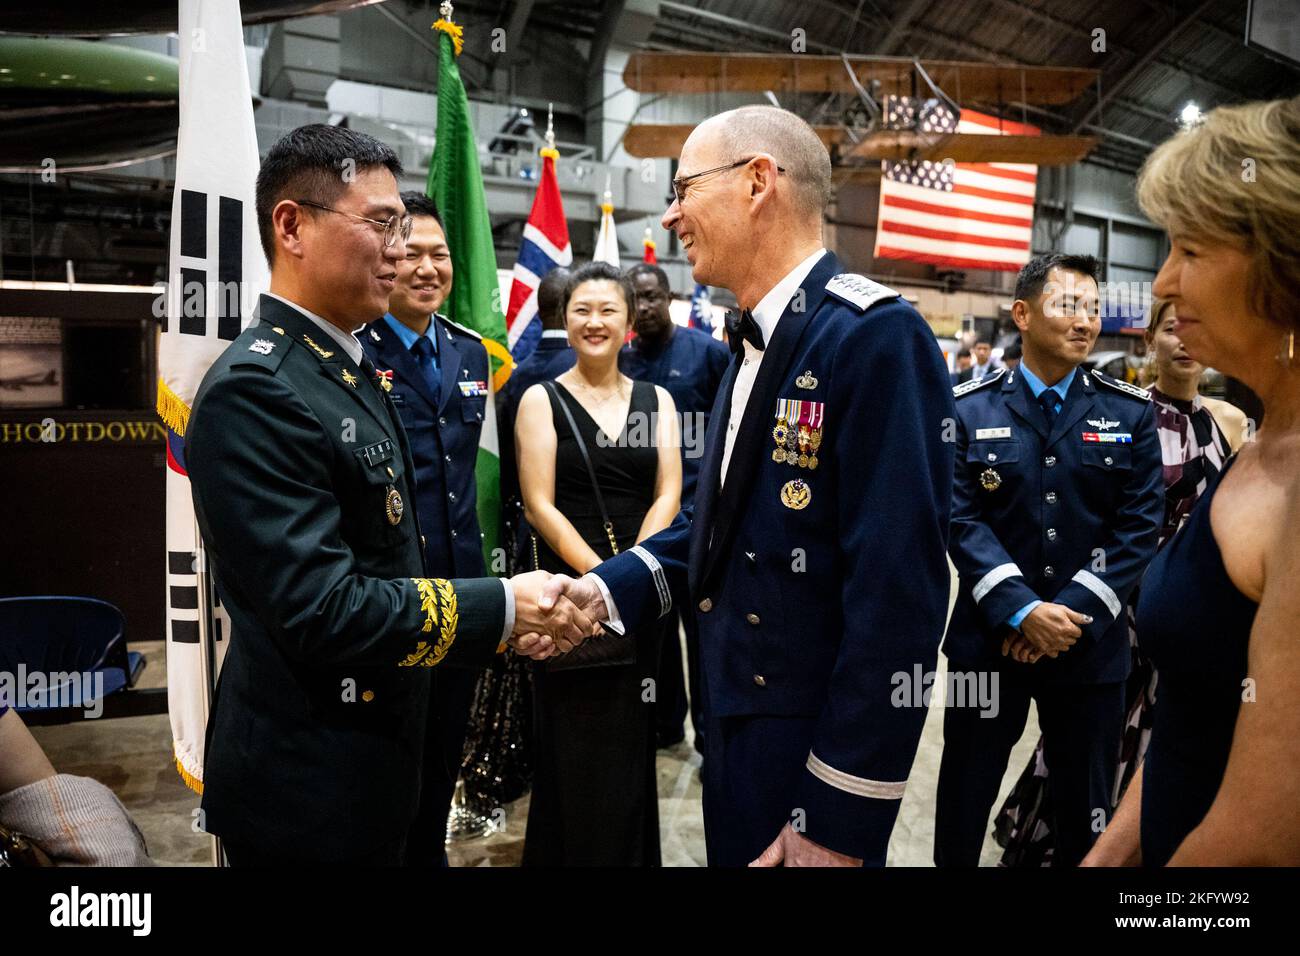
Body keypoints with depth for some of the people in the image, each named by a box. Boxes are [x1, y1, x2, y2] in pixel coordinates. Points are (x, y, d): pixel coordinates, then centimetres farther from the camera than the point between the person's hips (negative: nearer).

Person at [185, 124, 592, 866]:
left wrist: (499, 616, 1)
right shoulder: (254, 391, -22)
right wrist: (504, 608, -19)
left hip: (371, 754, 9)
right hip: (307, 781, -9)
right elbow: (323, 610, -28)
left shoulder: (351, 368, 8)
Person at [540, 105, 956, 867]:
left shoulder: (876, 337, -20)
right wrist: (605, 590, -5)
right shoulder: (752, 344, 9)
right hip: (737, 714, 8)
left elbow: (899, 591, -25)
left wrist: (840, 821, -22)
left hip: (818, 748, -8)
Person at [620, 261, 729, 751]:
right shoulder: (621, 360, 6)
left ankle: (710, 729, 15)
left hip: (698, 509, -4)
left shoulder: (708, 351, -4)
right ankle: (663, 720, 28)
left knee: (703, 624, 2)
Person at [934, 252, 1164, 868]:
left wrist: (1073, 612, -13)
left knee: (1084, 809, 15)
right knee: (963, 803, 11)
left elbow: (1140, 526, -3)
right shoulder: (968, 411, -1)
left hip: (1092, 644, 1)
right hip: (988, 640, -1)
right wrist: (1022, 612, -18)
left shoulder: (1131, 413, 2)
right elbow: (961, 520, -8)